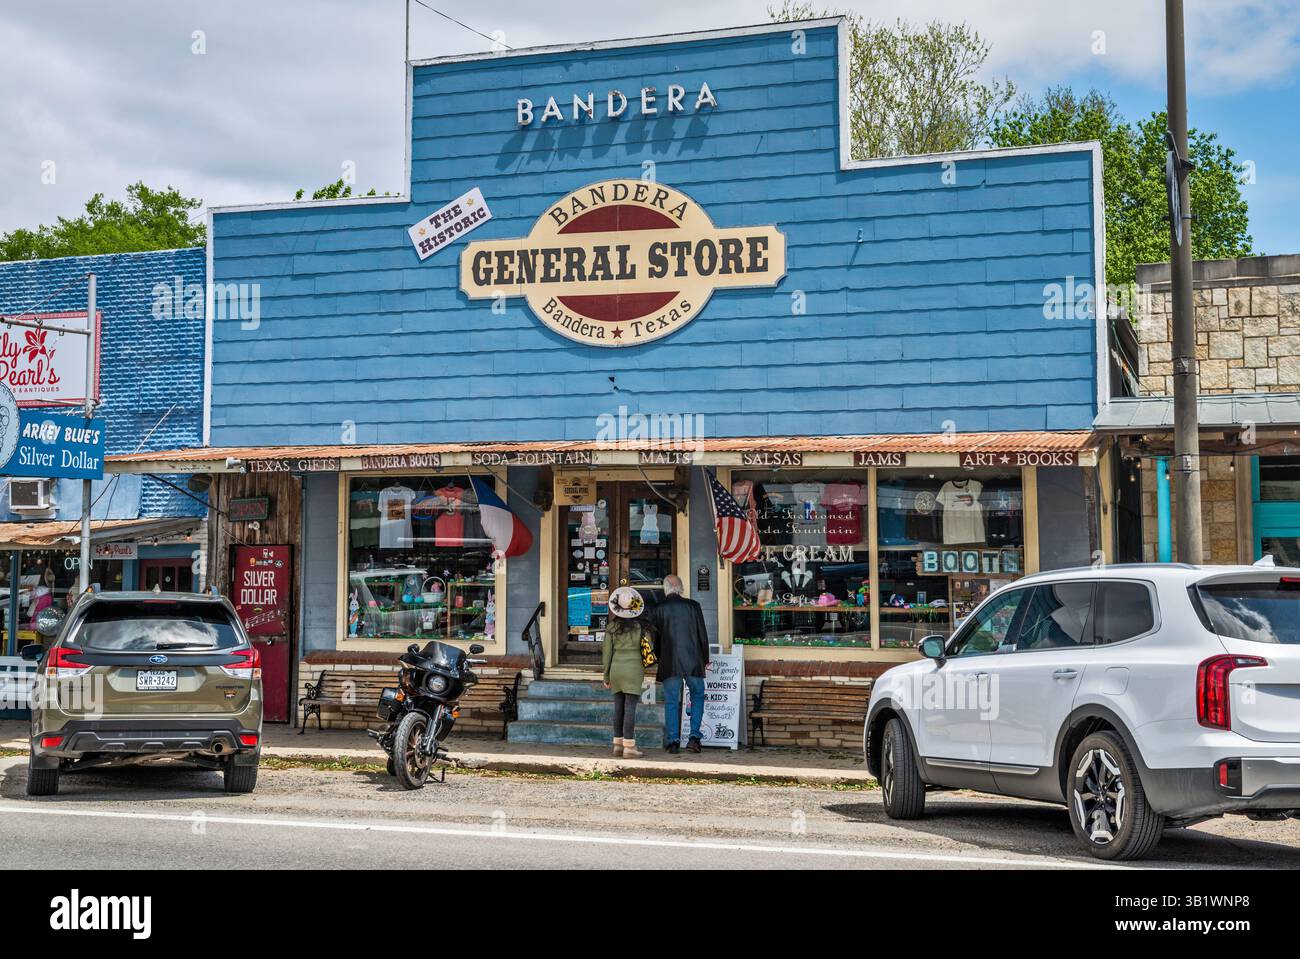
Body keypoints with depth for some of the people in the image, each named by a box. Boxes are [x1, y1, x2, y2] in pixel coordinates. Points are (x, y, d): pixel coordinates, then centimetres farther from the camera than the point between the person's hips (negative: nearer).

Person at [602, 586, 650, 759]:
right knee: (630, 707, -4)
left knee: (618, 707, 10)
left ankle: (618, 744, 14)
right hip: (634, 669, -3)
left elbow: (607, 651, 5)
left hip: (616, 668, 3)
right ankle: (629, 746, -4)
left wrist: (606, 676, 13)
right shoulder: (641, 625, -5)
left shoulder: (612, 626, 2)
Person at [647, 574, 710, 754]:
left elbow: (655, 640, 4)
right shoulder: (693, 606, -1)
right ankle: (694, 736, 6)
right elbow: (703, 635, 2)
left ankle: (673, 741, 5)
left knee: (671, 702, 7)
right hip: (693, 661, 0)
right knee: (697, 696, 16)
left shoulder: (657, 610, -1)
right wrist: (705, 659, 14)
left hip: (669, 663, 0)